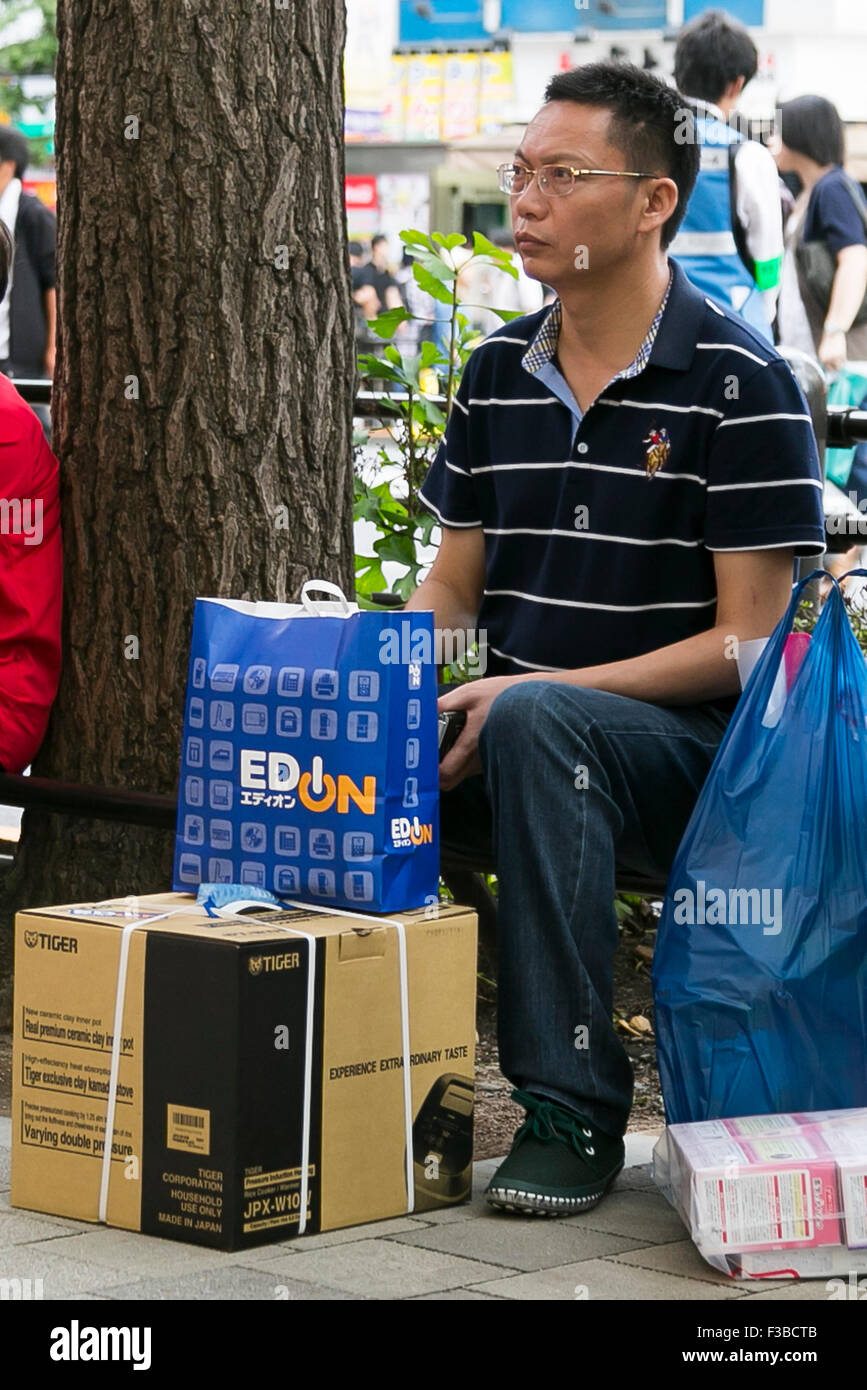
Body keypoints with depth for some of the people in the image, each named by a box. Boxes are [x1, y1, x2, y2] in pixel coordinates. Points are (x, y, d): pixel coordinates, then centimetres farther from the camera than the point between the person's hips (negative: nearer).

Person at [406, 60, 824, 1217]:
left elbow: (742, 643, -11)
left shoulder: (738, 382, -8)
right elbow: (451, 586, 17)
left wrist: (531, 691, -20)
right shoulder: (498, 373, 11)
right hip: (516, 748, 5)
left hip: (695, 752, -5)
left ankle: (572, 1107, -30)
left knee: (533, 720, -37)